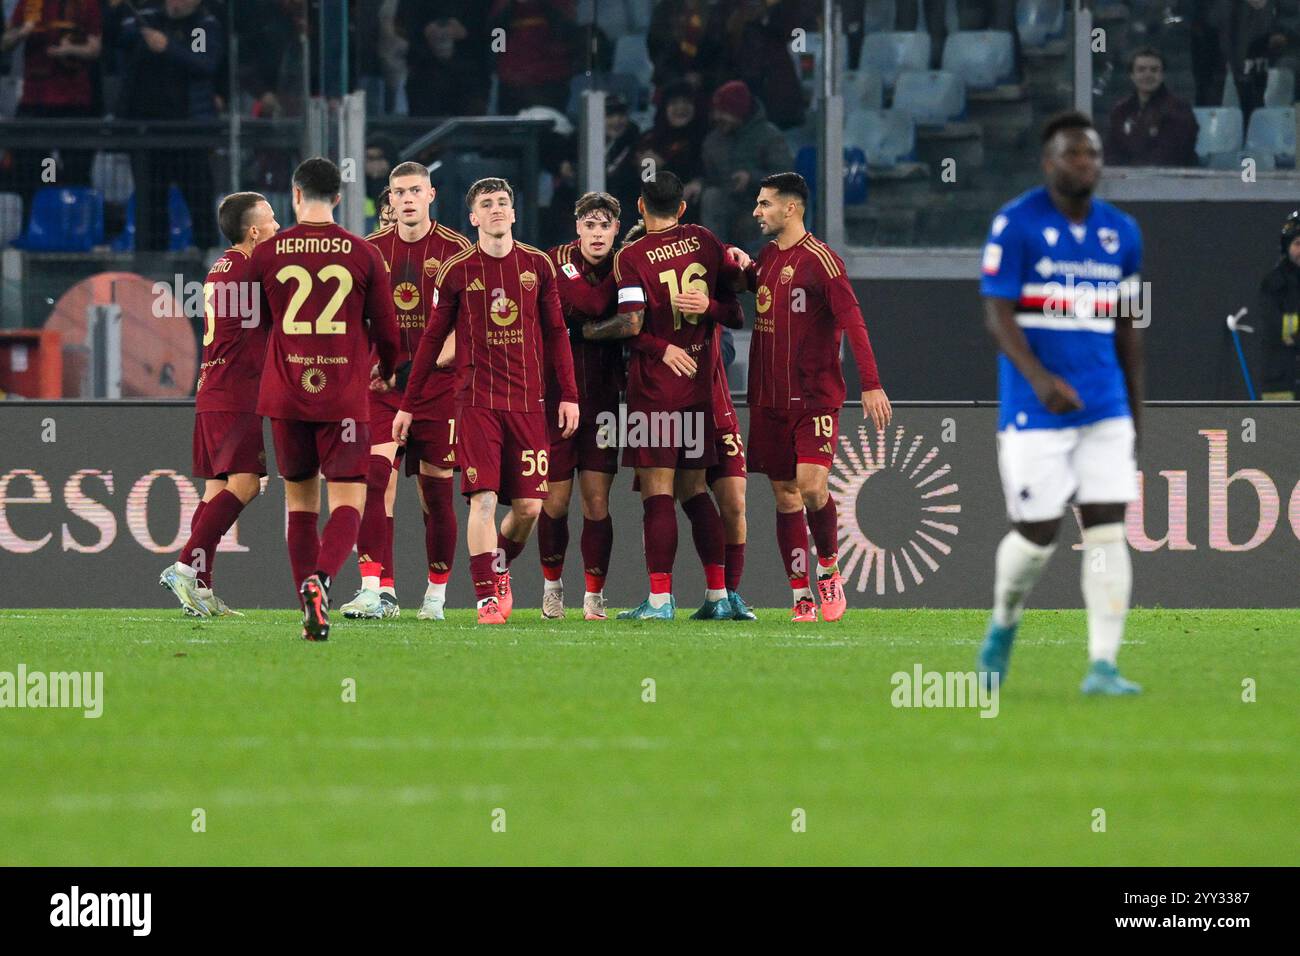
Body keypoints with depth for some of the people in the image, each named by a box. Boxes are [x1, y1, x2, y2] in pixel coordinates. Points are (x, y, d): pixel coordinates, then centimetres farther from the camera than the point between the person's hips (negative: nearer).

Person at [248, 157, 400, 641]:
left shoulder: (266, 254, 1)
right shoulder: (364, 255, -2)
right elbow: (386, 330, 5)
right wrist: (387, 371, 26)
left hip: (285, 397, 2)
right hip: (345, 398, -2)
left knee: (300, 501, 13)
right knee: (347, 501, -1)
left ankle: (311, 612, 8)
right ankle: (320, 579, -28)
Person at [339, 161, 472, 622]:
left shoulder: (455, 250, 0)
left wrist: (438, 357, -14)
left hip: (439, 388, -2)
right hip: (382, 383, 2)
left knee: (437, 491, 3)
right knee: (377, 477, -15)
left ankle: (436, 595, 16)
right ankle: (376, 589, -19)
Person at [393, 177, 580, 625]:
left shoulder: (538, 265, 8)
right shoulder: (457, 271, 2)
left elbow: (556, 333, 13)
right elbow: (433, 339, 8)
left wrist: (569, 395, 7)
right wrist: (407, 404, 7)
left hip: (527, 399, 2)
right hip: (477, 399, -2)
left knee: (529, 505, 0)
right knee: (484, 498, -13)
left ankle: (499, 568, 27)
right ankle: (487, 595, -7)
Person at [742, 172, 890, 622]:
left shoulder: (819, 260, -10)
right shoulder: (767, 258, 12)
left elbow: (852, 322, -14)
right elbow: (748, 282, 34)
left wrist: (871, 385, -20)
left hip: (816, 396, -7)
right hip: (770, 399, 7)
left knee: (811, 484, -19)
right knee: (785, 496, 4)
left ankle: (829, 569, 4)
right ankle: (801, 597, 7)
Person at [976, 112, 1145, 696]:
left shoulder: (1121, 232, 11)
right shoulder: (1016, 224, -6)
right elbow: (997, 314, -11)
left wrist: (1135, 412, 19)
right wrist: (1038, 377, -26)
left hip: (1105, 407, 4)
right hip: (1035, 408, -4)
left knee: (1108, 531, -6)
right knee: (1036, 533, -3)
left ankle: (1103, 665, -6)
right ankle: (1003, 626, 27)